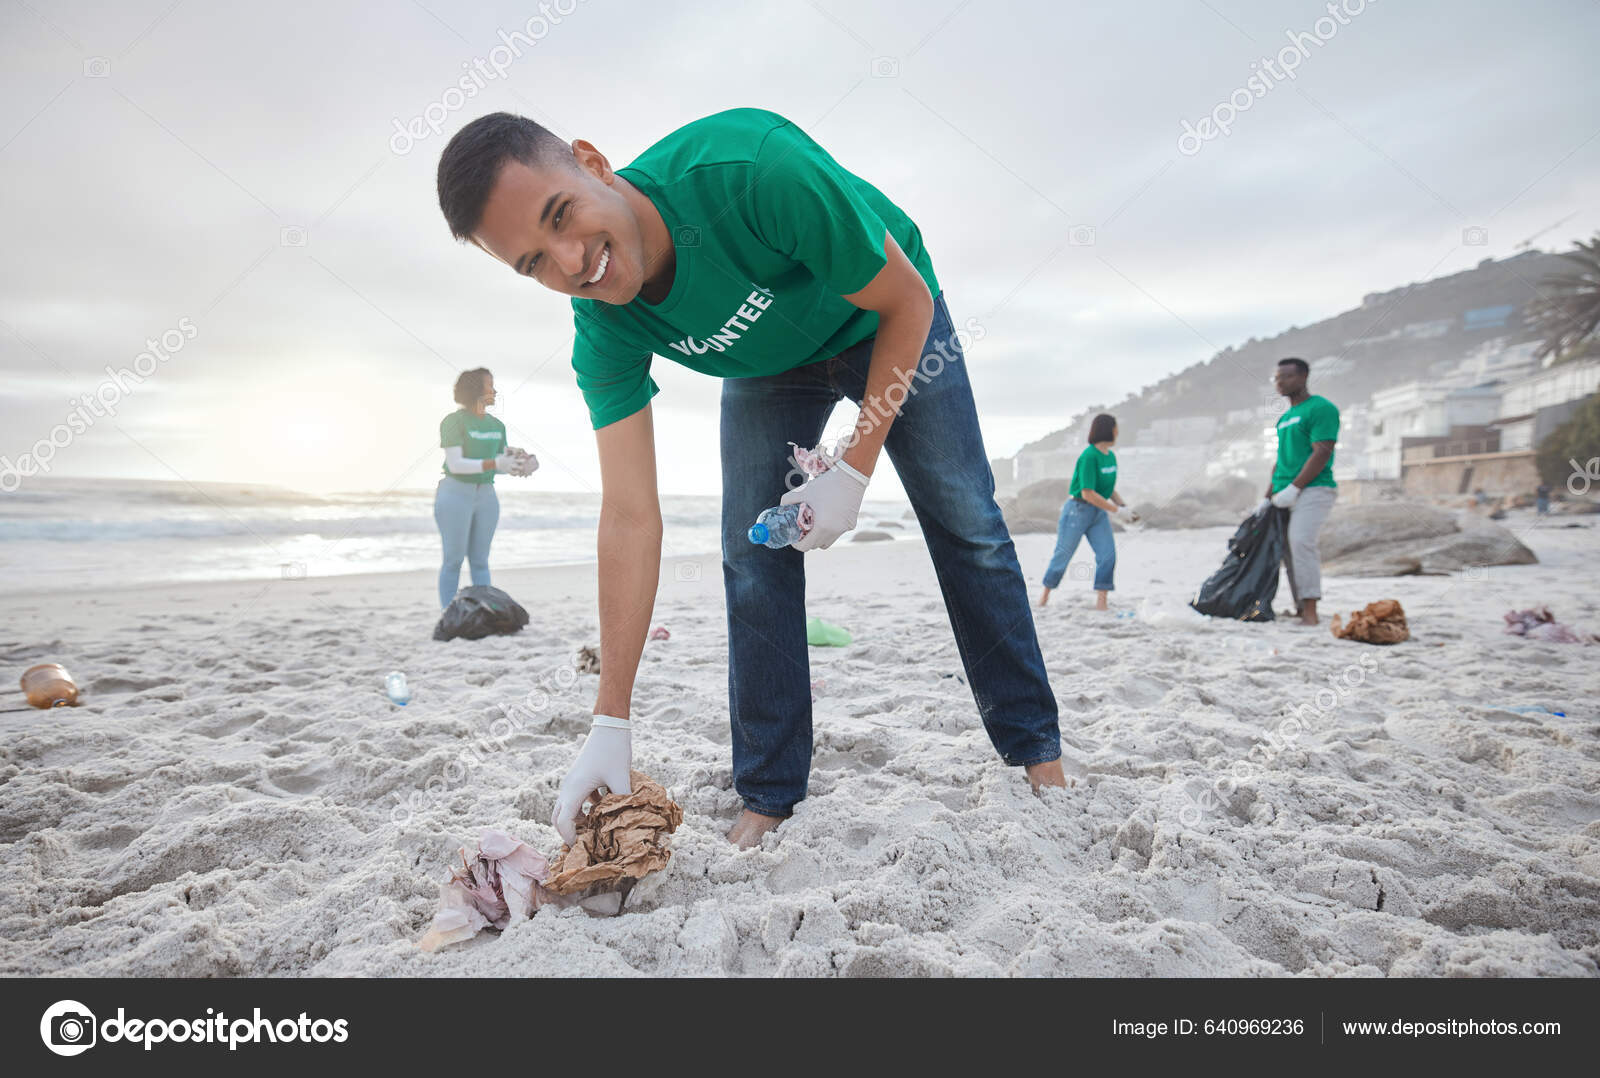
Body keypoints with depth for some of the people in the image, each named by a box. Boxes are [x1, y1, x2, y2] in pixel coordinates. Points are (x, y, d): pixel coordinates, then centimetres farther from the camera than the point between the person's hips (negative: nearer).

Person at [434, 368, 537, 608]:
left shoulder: (496, 426, 9)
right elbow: (455, 464, -19)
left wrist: (518, 465, -9)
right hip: (454, 493, -5)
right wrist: (495, 464, -29)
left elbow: (503, 461, 13)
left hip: (486, 496, 5)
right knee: (453, 560, -3)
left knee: (480, 561, 6)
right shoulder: (453, 421, -11)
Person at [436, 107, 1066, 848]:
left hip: (884, 324, -2)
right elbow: (630, 518, -28)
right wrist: (611, 724, -28)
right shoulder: (603, 335, -27)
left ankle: (1036, 749, 14)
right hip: (767, 364, 3)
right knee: (754, 554, -9)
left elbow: (907, 301, -28)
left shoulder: (753, 165, -41)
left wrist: (855, 468, -29)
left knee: (966, 523, -2)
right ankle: (769, 796, 4)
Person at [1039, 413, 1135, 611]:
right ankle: (1046, 593, 27)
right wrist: (1117, 510, -23)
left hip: (1099, 512, 7)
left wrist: (1125, 506, 0)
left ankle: (1100, 602, -3)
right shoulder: (1089, 456, -21)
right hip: (1078, 510, -7)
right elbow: (1088, 493, -25)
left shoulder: (1111, 456, 5)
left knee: (1108, 555, -7)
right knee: (1063, 554, 6)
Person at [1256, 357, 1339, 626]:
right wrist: (1268, 497, 18)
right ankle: (1301, 608, 11)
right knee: (1287, 547, 5)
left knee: (1301, 541, -21)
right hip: (1285, 494, 8)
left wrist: (1293, 488, -18)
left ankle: (1310, 611, -19)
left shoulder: (1321, 408, -6)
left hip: (1313, 490, -8)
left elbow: (1322, 454, -15)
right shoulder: (1284, 418, 20)